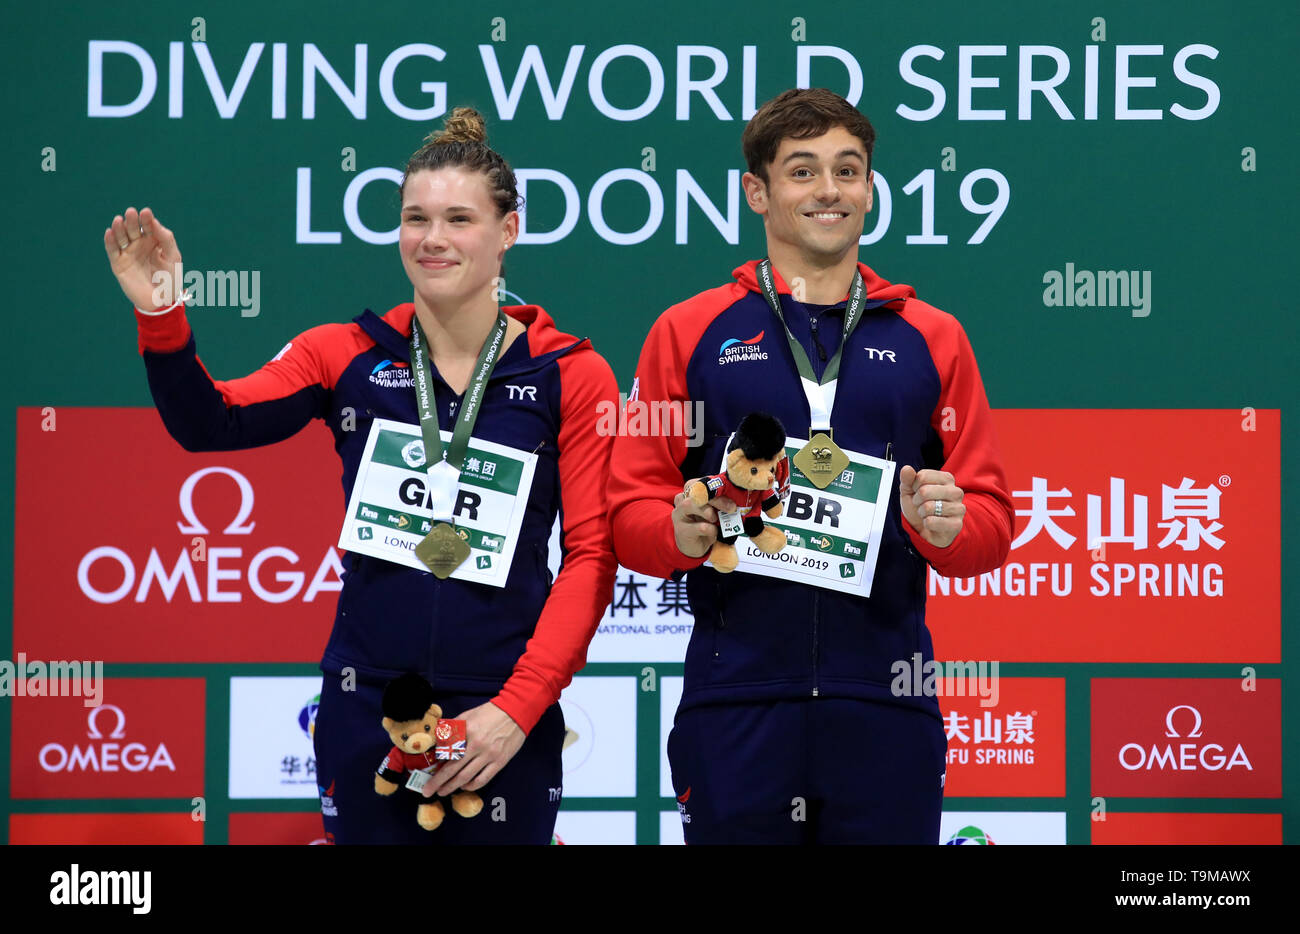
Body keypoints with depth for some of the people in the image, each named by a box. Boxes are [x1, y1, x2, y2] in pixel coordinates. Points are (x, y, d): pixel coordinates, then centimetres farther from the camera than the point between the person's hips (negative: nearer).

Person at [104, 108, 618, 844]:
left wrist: (518, 707, -12)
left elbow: (591, 555, -4)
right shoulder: (349, 357, 5)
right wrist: (161, 317, -22)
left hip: (505, 719, -1)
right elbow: (211, 423, -5)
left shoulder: (572, 375, -1)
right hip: (365, 707, 1)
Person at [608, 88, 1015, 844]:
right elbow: (630, 510, 5)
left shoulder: (932, 340, 12)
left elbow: (991, 520, 11)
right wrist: (681, 532, -16)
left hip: (887, 704, 1)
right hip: (736, 703, -1)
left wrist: (945, 525, -11)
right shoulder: (689, 333, 7)